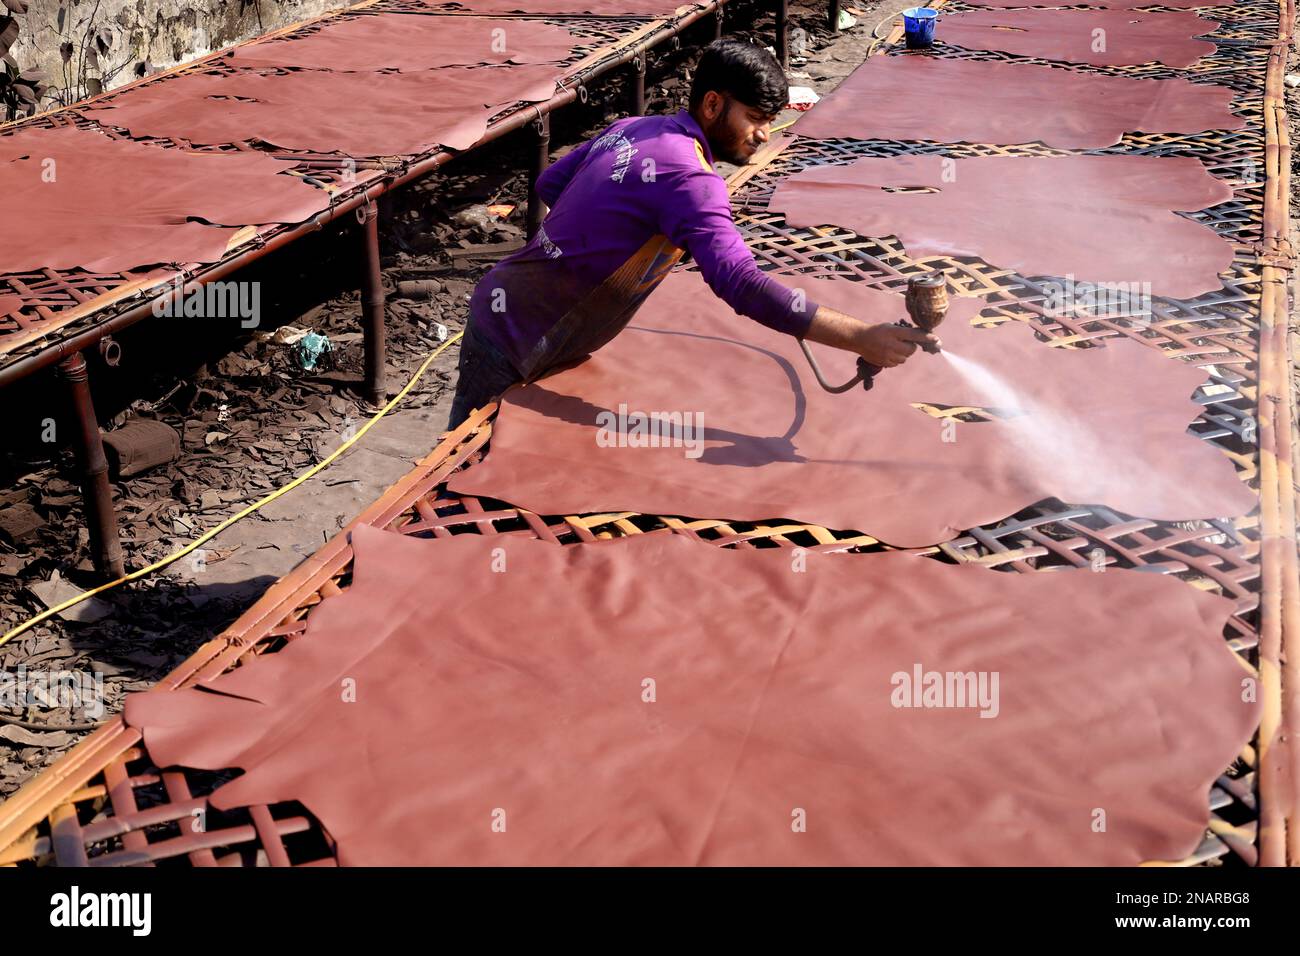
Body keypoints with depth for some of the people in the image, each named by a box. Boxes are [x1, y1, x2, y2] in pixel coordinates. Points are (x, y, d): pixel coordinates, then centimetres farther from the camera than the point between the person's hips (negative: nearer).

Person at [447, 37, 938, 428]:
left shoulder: (630, 129, 3)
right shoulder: (688, 177, -25)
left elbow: (549, 184, 14)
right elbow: (742, 285, -37)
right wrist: (861, 338, -38)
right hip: (513, 344, -9)